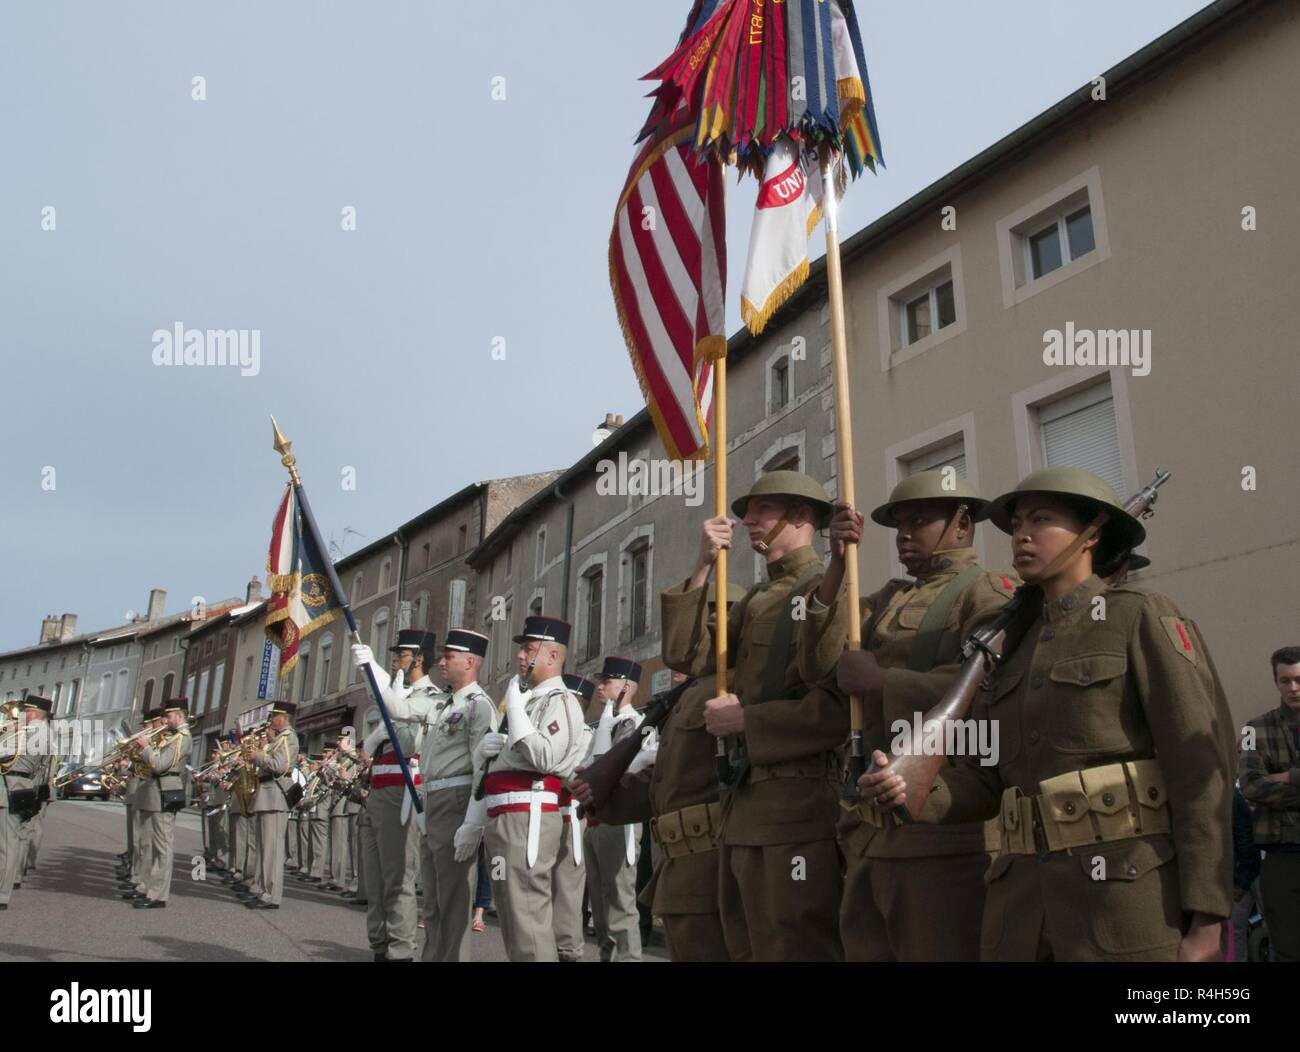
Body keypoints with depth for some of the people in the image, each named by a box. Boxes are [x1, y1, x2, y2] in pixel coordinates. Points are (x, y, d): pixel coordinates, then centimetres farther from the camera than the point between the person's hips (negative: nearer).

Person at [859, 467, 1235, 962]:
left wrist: (1204, 920, -15)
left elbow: (1201, 765, -8)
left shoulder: (1143, 618, 0)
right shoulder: (1017, 650, 19)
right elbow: (983, 780, 14)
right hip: (1026, 895, 6)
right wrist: (913, 791, -8)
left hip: (1128, 897, -6)